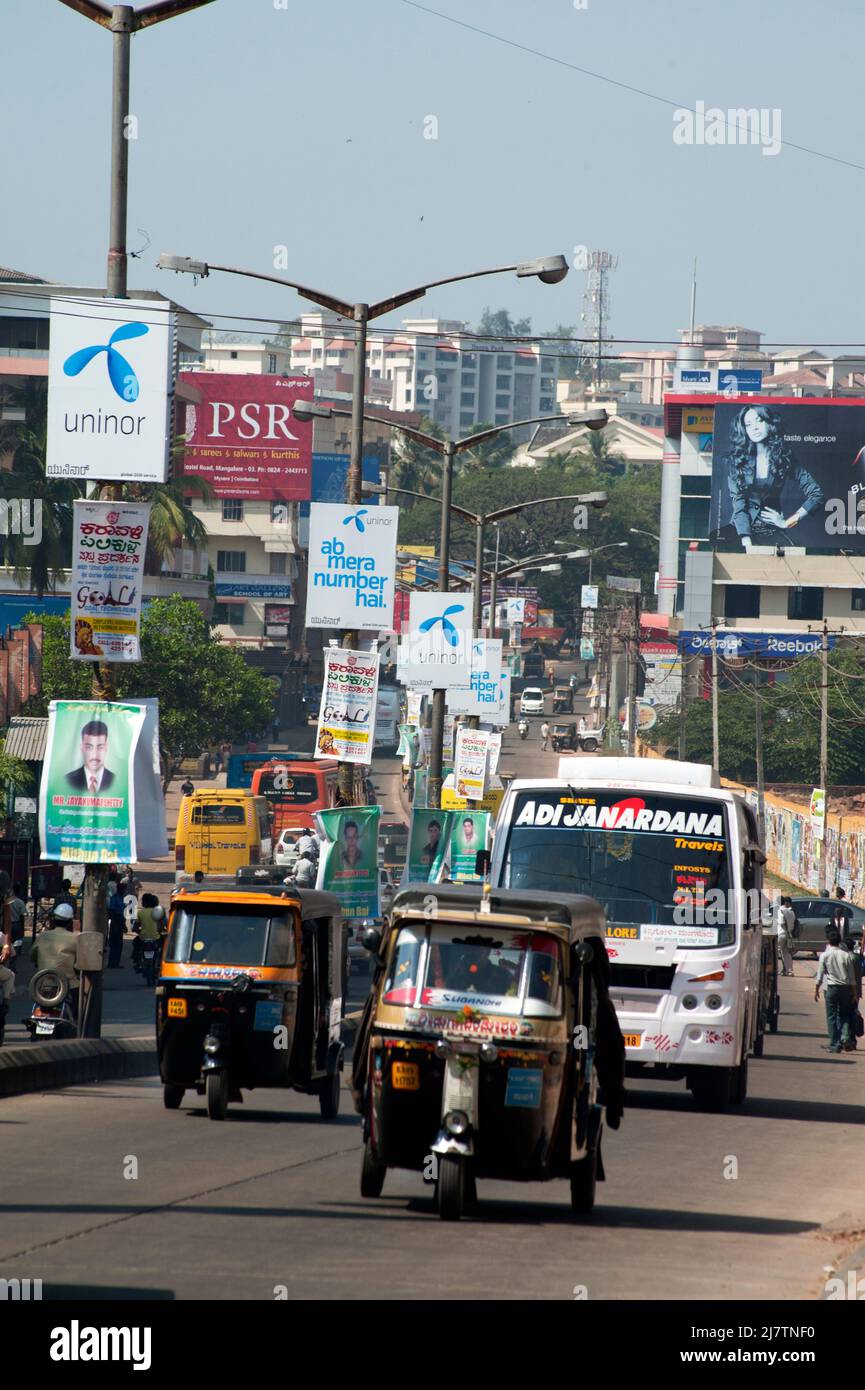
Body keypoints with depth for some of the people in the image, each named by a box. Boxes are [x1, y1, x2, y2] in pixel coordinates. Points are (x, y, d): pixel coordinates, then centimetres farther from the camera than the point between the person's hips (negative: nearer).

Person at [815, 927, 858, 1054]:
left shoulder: (825, 955, -3)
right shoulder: (846, 955, 2)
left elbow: (820, 975, -1)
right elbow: (852, 977, 4)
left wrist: (816, 990, 9)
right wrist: (854, 993, 11)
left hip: (832, 987, -2)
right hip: (846, 987, 2)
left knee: (832, 1017, 4)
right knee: (844, 1015, 14)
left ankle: (835, 1045, 2)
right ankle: (846, 1037, -9)